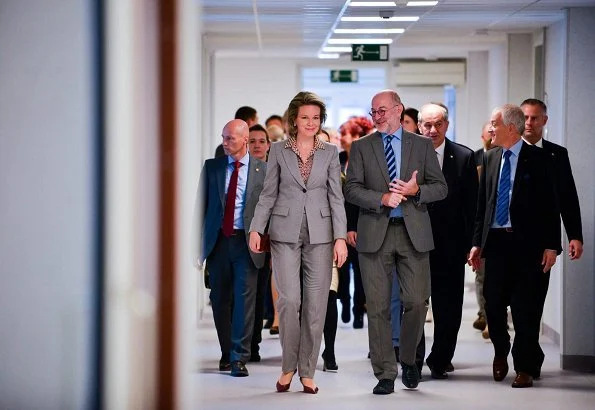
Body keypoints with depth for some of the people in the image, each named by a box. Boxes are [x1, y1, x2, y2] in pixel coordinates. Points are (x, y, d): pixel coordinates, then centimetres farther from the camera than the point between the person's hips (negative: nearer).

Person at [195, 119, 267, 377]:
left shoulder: (263, 170, 1)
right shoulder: (211, 167, 8)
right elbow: (201, 204, 8)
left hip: (247, 241, -3)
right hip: (217, 240, 3)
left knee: (244, 297, -7)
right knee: (220, 299, 8)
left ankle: (240, 357, -3)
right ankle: (227, 353, 21)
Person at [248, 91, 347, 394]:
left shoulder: (330, 153, 7)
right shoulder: (278, 151, 6)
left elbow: (336, 197, 3)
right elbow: (268, 194, 8)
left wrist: (340, 237, -5)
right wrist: (256, 229, -2)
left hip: (320, 235, 1)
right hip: (285, 234, -1)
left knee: (316, 304, 0)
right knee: (289, 300, -10)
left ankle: (307, 371, 9)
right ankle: (288, 366, 7)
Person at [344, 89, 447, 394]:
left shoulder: (422, 145, 10)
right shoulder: (361, 147, 9)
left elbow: (440, 187, 7)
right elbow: (351, 189, 1)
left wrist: (416, 190, -13)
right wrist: (382, 198, -14)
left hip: (413, 232, 0)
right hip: (375, 234, 0)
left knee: (417, 302, -3)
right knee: (378, 307, -1)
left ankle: (408, 360, 22)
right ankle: (385, 374, 6)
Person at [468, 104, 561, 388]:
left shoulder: (538, 159, -3)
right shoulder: (490, 159, 11)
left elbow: (550, 205, -4)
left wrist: (551, 245, -10)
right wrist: (477, 242, 10)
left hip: (528, 243, -4)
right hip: (496, 241, 4)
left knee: (526, 308, 0)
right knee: (493, 303, 4)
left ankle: (526, 368, 11)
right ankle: (501, 352, 30)